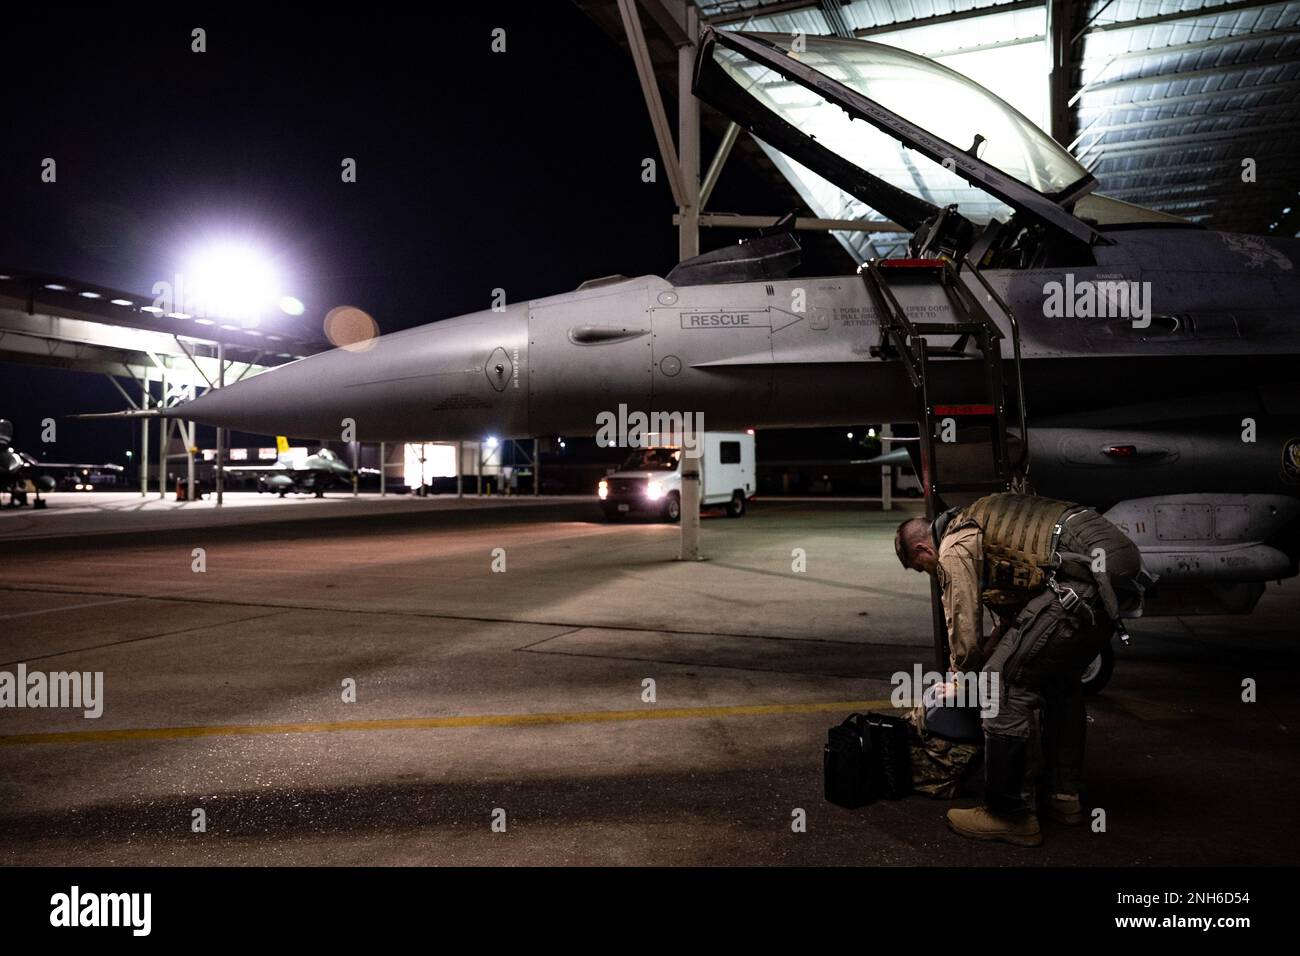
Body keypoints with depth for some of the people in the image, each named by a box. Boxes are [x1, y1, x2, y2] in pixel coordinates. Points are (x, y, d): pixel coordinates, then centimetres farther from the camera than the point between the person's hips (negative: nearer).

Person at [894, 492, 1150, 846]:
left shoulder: (954, 549, -1)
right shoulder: (980, 523, 29)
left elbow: (965, 633, 1)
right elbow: (1014, 610, 35)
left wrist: (960, 677, 20)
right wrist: (993, 649, 37)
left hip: (1085, 571, -11)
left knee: (1006, 681, -5)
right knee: (1061, 676, 25)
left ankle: (1012, 816, 3)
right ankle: (1063, 796, 32)